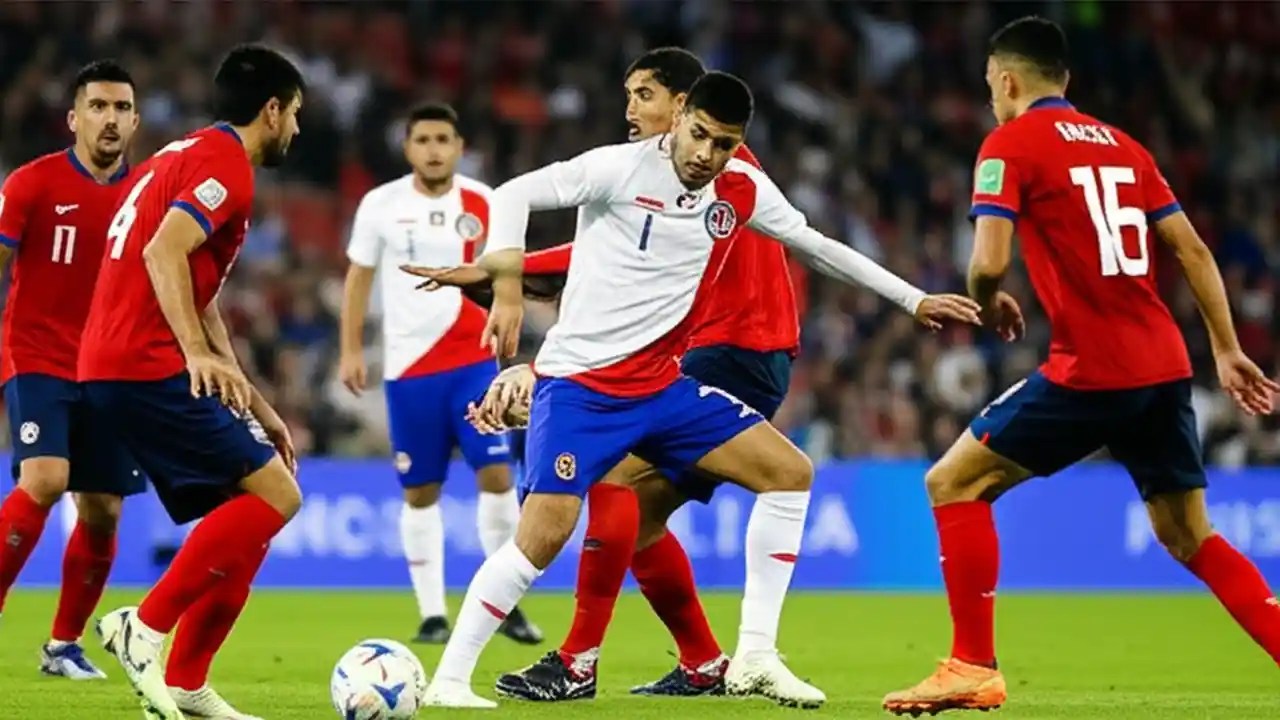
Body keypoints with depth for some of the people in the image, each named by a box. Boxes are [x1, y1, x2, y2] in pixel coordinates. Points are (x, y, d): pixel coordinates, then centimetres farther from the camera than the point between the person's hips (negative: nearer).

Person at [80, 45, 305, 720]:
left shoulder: (187, 155, 24)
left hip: (112, 368, 10)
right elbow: (164, 253, -23)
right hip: (147, 367, -10)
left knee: (242, 512, 11)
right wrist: (199, 354, -31)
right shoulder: (225, 163, -7)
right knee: (274, 495, -13)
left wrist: (254, 406, 28)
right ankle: (145, 628, -13)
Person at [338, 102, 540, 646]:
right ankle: (432, 613, 11)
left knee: (497, 474, -10)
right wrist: (351, 350, 3)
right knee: (420, 492, 3)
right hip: (409, 366, 0)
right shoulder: (381, 205, 0)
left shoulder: (484, 204, 1)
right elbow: (359, 277, 7)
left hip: (474, 360, 0)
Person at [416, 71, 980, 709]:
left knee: (790, 473, 0)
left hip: (661, 384, 7)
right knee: (545, 532, -21)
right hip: (578, 385, -6)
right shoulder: (621, 167, -13)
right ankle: (448, 680, -7)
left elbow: (819, 245, 17)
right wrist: (508, 292, -25)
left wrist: (913, 300, 19)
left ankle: (754, 659, 4)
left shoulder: (742, 192, 4)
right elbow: (513, 195, -14)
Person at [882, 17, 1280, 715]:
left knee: (954, 483, 6)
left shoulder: (1011, 143, -2)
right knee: (1189, 537, 17)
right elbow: (1192, 250, 13)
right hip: (1165, 366, 6)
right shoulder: (1122, 144, 17)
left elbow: (989, 262, -13)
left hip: (1090, 370, -6)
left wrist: (989, 304, 9)